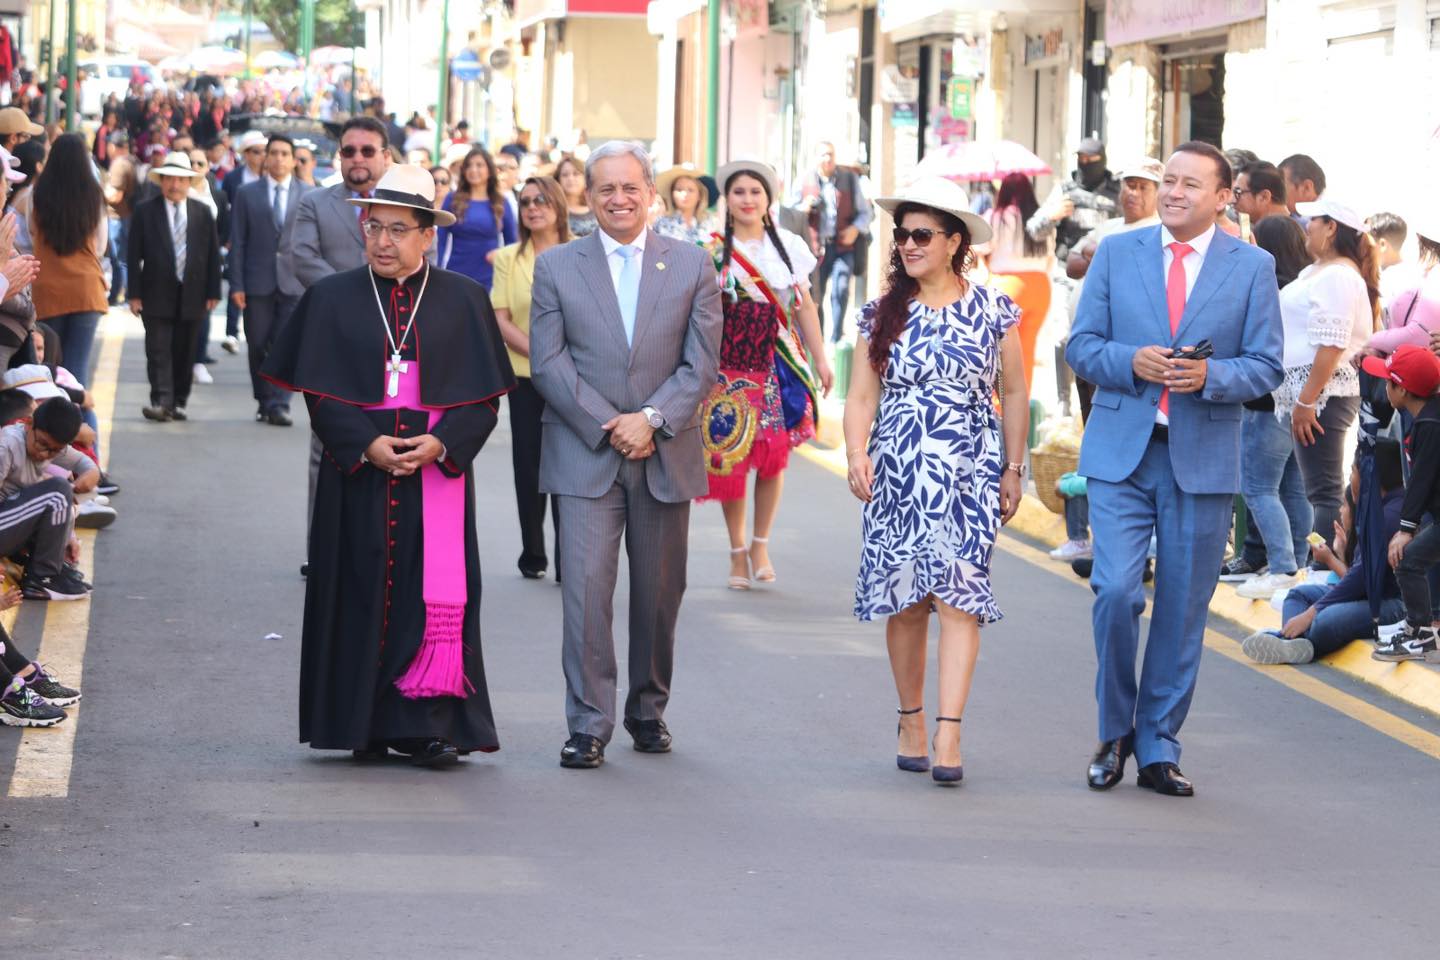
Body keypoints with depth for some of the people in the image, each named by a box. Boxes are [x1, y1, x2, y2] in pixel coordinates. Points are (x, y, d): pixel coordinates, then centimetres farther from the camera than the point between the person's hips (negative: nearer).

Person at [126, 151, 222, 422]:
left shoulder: (203, 213, 7)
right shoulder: (145, 212, 1)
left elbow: (213, 255, 8)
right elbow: (134, 255, -1)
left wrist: (213, 293, 3)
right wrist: (135, 293, -6)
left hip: (192, 295, 2)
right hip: (157, 295, -2)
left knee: (184, 352, 7)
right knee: (158, 350, -8)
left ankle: (179, 402, 16)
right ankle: (161, 402, -13)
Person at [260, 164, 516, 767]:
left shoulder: (464, 301, 5)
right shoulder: (332, 299, 6)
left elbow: (484, 397, 3)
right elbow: (319, 394, 1)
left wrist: (441, 444, -14)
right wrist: (366, 444, -14)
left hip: (438, 471, 0)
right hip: (358, 472, 0)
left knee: (435, 596, -6)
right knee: (363, 594, 0)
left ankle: (426, 724, -3)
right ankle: (366, 727, 7)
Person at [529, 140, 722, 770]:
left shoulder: (692, 266, 6)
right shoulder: (556, 266, 5)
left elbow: (701, 363, 1)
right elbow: (547, 362, -1)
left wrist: (652, 419, -12)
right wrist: (606, 427, -10)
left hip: (665, 455, 1)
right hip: (585, 457, -1)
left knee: (659, 594, 9)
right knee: (586, 590, -10)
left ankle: (648, 710, 25)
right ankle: (588, 725, -8)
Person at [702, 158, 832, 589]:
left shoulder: (788, 246, 8)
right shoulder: (712, 252, 3)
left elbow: (804, 306, 12)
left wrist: (820, 358, 9)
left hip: (779, 364, 1)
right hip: (729, 366, -1)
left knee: (774, 458, -2)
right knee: (730, 459, -1)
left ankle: (761, 545, 12)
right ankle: (737, 552, 11)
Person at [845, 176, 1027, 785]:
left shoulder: (993, 311, 2)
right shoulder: (882, 314, 6)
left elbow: (1014, 394, 10)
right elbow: (861, 397, 4)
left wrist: (1014, 470, 8)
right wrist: (856, 455, -13)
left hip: (969, 473, -2)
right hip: (897, 473, 2)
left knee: (958, 596, -11)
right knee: (904, 600, 5)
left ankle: (948, 737, -16)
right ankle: (911, 723, 19)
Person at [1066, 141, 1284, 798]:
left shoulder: (1252, 268, 4)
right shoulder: (1117, 253, 7)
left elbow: (1265, 367, 3)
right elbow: (1082, 346, 7)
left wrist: (1210, 375, -16)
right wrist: (1131, 362, -13)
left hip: (1203, 460, 0)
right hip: (1121, 454, 0)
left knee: (1183, 612, 4)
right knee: (1115, 592, -13)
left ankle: (1158, 750, 16)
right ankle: (1116, 732, 8)